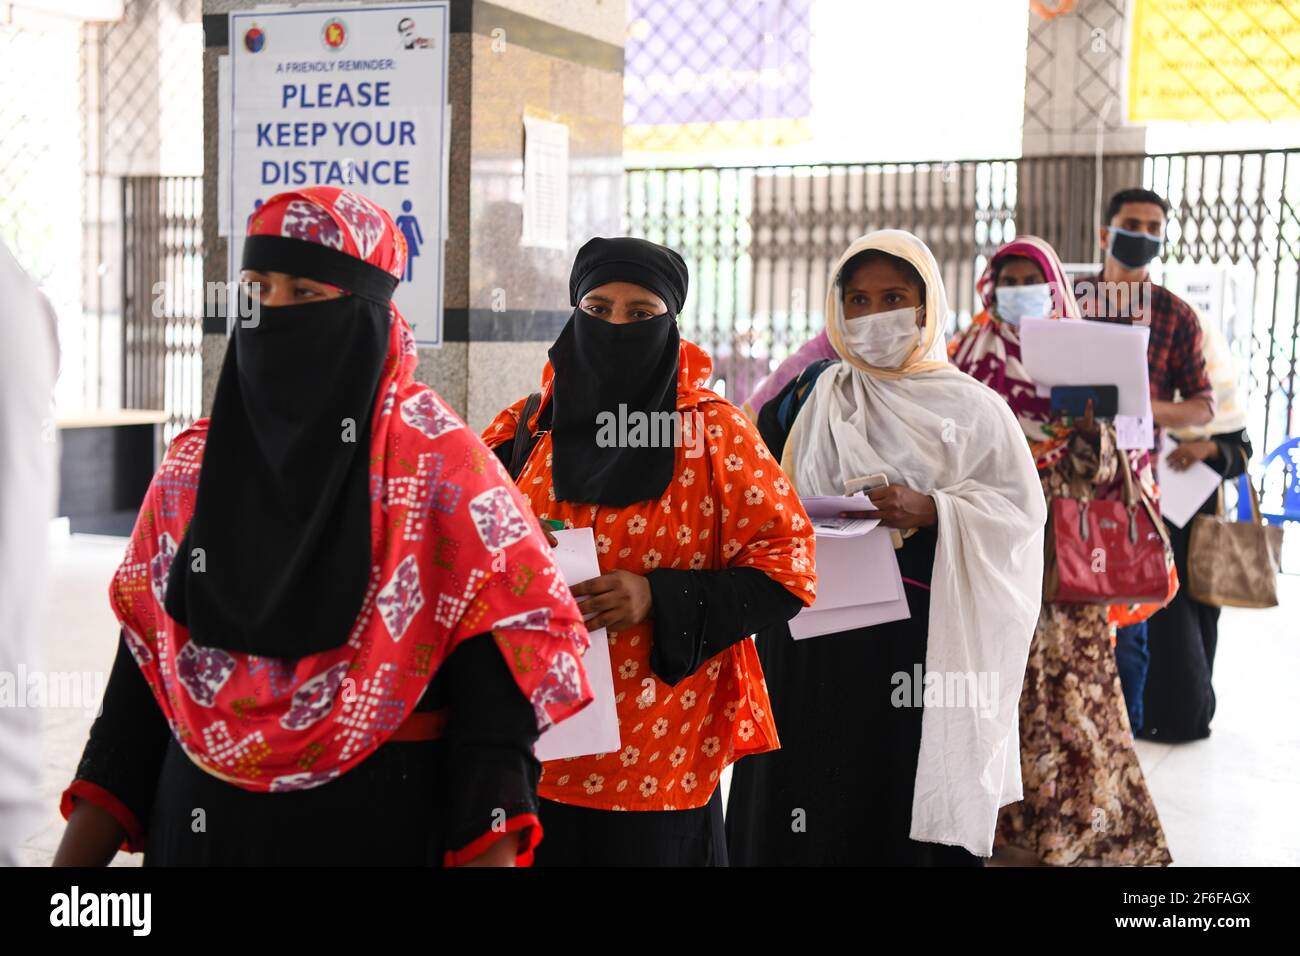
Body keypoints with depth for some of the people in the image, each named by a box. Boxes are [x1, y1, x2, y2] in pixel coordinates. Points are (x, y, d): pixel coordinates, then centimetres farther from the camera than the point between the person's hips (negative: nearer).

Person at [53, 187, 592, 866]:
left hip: (376, 824, -4)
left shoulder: (441, 465, -10)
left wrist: (490, 853, -24)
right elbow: (145, 672, 6)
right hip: (198, 825, 4)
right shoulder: (193, 467, 3)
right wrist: (74, 854, 1)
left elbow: (493, 685, -14)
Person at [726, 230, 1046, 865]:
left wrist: (931, 511, -18)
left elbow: (1020, 511, -5)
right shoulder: (813, 401, 11)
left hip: (921, 639, -3)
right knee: (815, 795, 5)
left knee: (909, 800, -2)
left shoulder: (971, 407, 2)